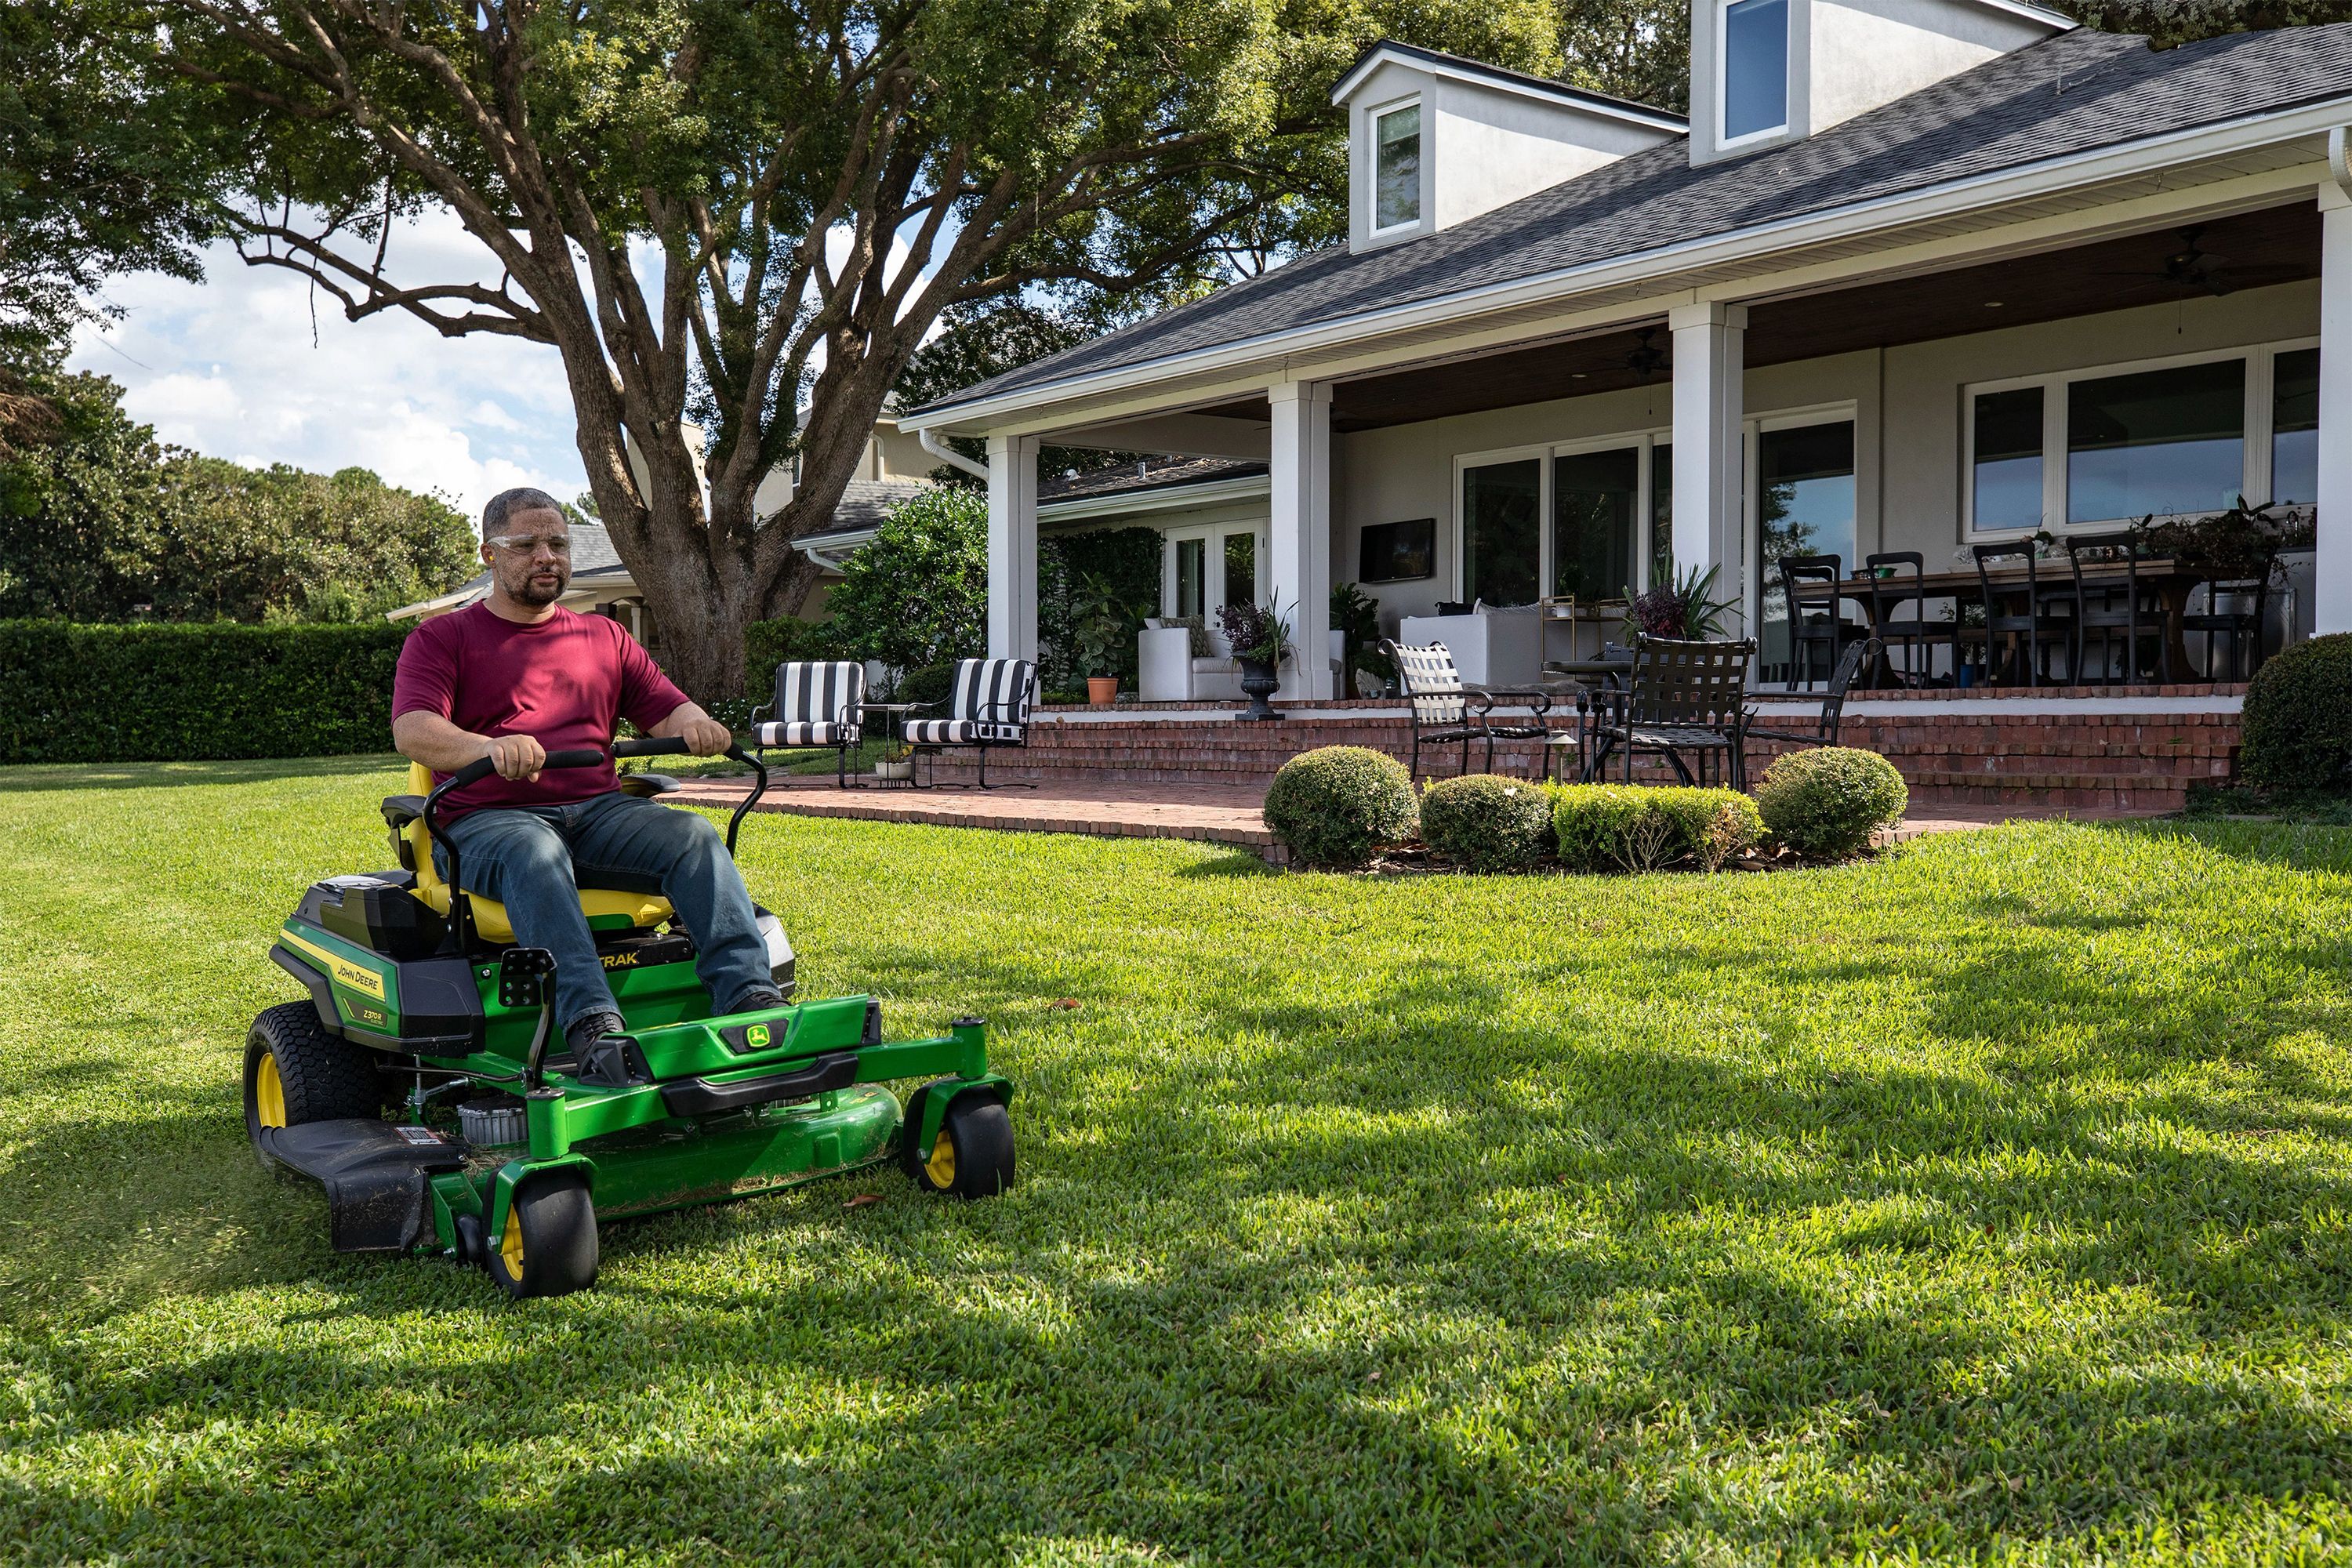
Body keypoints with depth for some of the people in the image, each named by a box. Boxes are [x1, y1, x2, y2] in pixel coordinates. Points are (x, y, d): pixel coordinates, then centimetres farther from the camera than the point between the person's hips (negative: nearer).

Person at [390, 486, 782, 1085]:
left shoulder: (605, 638, 25)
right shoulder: (440, 640, 12)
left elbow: (667, 709, 16)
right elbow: (413, 731, -6)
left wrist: (695, 724, -11)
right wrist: (489, 747, -29)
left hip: (599, 810, 4)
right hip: (487, 821, -3)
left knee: (693, 835, -26)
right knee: (533, 854, -39)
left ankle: (750, 997, -40)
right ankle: (592, 1024, -54)